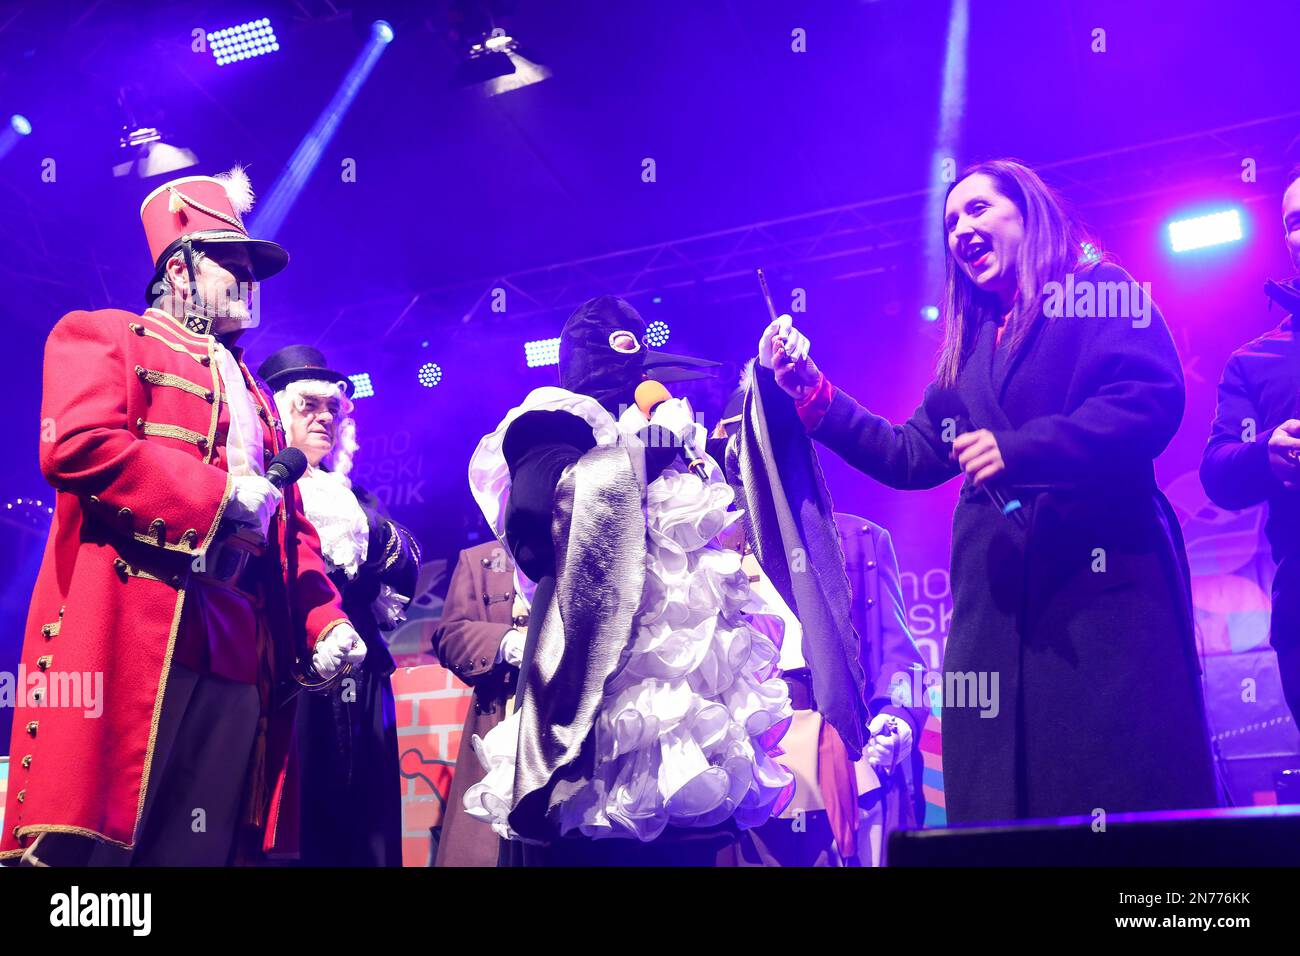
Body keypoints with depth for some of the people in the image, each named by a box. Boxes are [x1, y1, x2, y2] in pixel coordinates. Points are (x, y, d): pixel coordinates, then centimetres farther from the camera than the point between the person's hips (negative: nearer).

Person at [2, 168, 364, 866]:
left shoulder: (252, 394, 30)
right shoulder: (102, 336, 9)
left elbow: (290, 526, 24)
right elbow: (76, 442, -12)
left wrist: (325, 622, 7)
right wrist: (221, 495, -11)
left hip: (239, 661, 7)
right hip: (129, 637, -7)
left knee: (207, 844, 4)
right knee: (94, 845, -10)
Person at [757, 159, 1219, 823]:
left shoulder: (1103, 294, 8)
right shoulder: (969, 349, 26)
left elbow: (1153, 400, -9)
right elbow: (910, 457, 24)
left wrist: (1018, 449, -16)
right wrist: (811, 391, 18)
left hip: (1103, 575, -6)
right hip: (996, 590, 6)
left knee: (1129, 793, -10)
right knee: (1000, 806, 1)